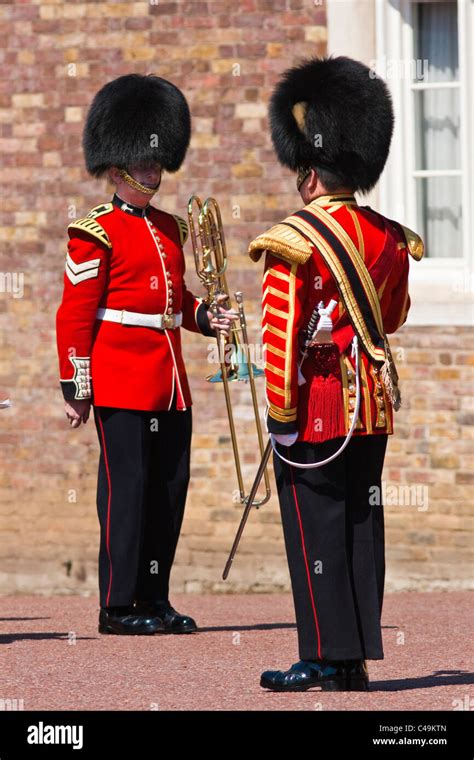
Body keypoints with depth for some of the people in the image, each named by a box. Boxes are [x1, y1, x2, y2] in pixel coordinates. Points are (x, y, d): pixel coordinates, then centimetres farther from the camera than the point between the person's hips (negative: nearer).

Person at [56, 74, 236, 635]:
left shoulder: (170, 229, 16)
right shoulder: (96, 233, -7)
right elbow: (75, 313, -9)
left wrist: (204, 317, 5)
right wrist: (76, 386, -12)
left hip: (169, 386, 7)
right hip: (121, 380, -7)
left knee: (169, 487, 7)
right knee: (126, 487, -6)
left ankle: (154, 597, 15)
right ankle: (118, 606, -2)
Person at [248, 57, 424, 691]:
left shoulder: (295, 241, -14)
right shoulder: (388, 238, 6)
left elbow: (282, 334, -17)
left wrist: (282, 414, -13)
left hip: (316, 405, -6)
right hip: (373, 400, 6)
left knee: (316, 531, -1)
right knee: (362, 525, 9)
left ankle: (326, 657, 0)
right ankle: (358, 659, 11)